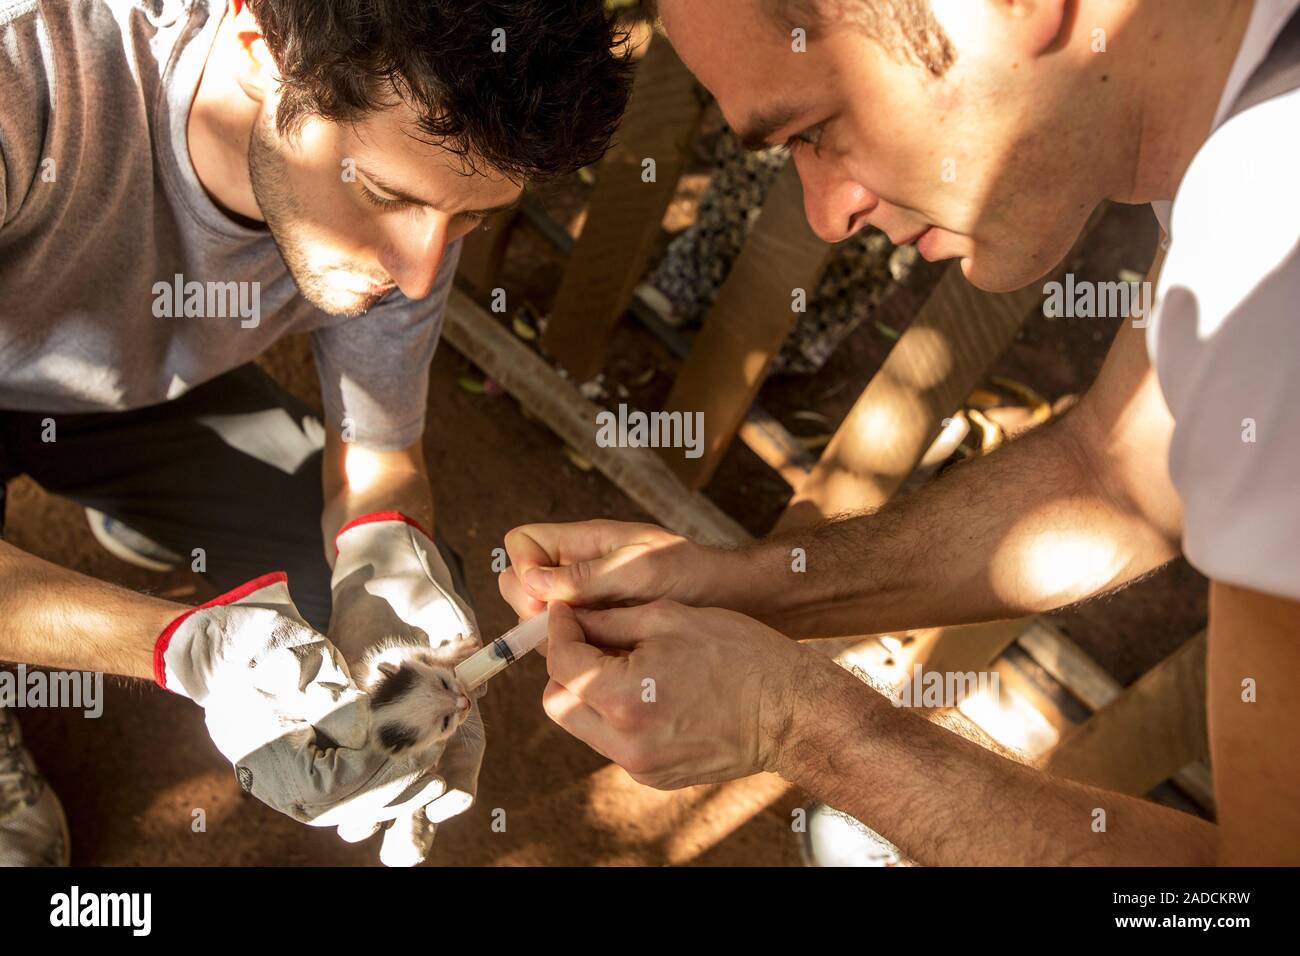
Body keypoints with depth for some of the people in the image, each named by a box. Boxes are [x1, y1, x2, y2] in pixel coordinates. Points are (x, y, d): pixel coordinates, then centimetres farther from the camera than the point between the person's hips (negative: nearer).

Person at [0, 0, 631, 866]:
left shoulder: (414, 168, -24)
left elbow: (378, 462, -11)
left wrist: (383, 556, -35)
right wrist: (184, 647, -52)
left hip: (155, 392, 5)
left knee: (419, 597, -3)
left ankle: (143, 511, 24)